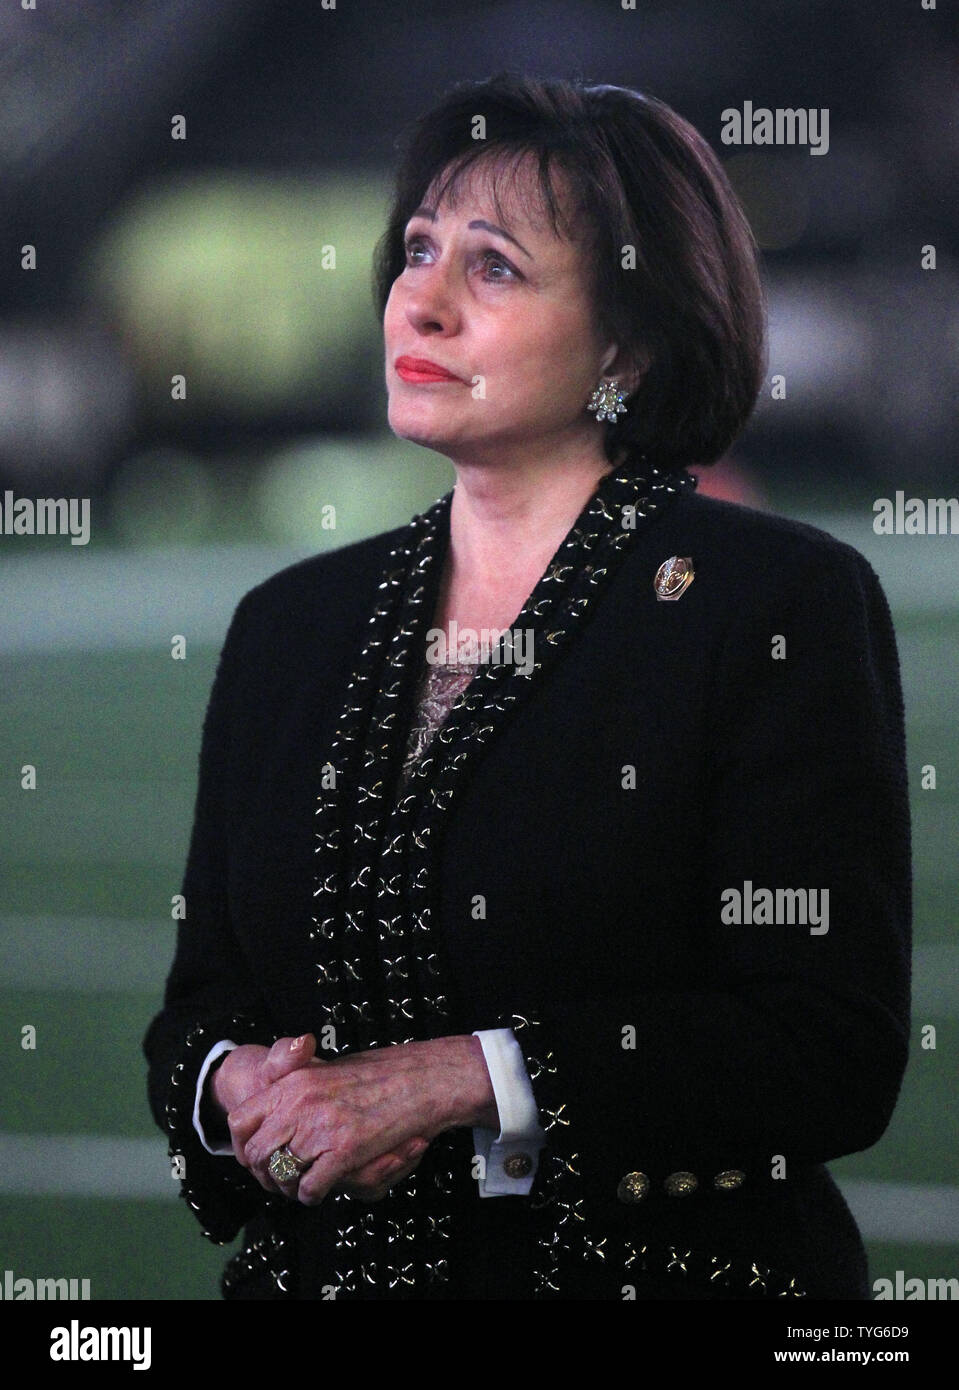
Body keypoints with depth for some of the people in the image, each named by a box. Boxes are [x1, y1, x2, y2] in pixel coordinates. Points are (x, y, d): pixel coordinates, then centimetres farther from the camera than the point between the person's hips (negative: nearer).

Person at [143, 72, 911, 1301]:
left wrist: (468, 1079, -17)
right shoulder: (294, 622, 13)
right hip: (325, 1269, 5)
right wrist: (236, 1088, -7)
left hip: (661, 1271, -5)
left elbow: (837, 1051, -11)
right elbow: (201, 1002, 16)